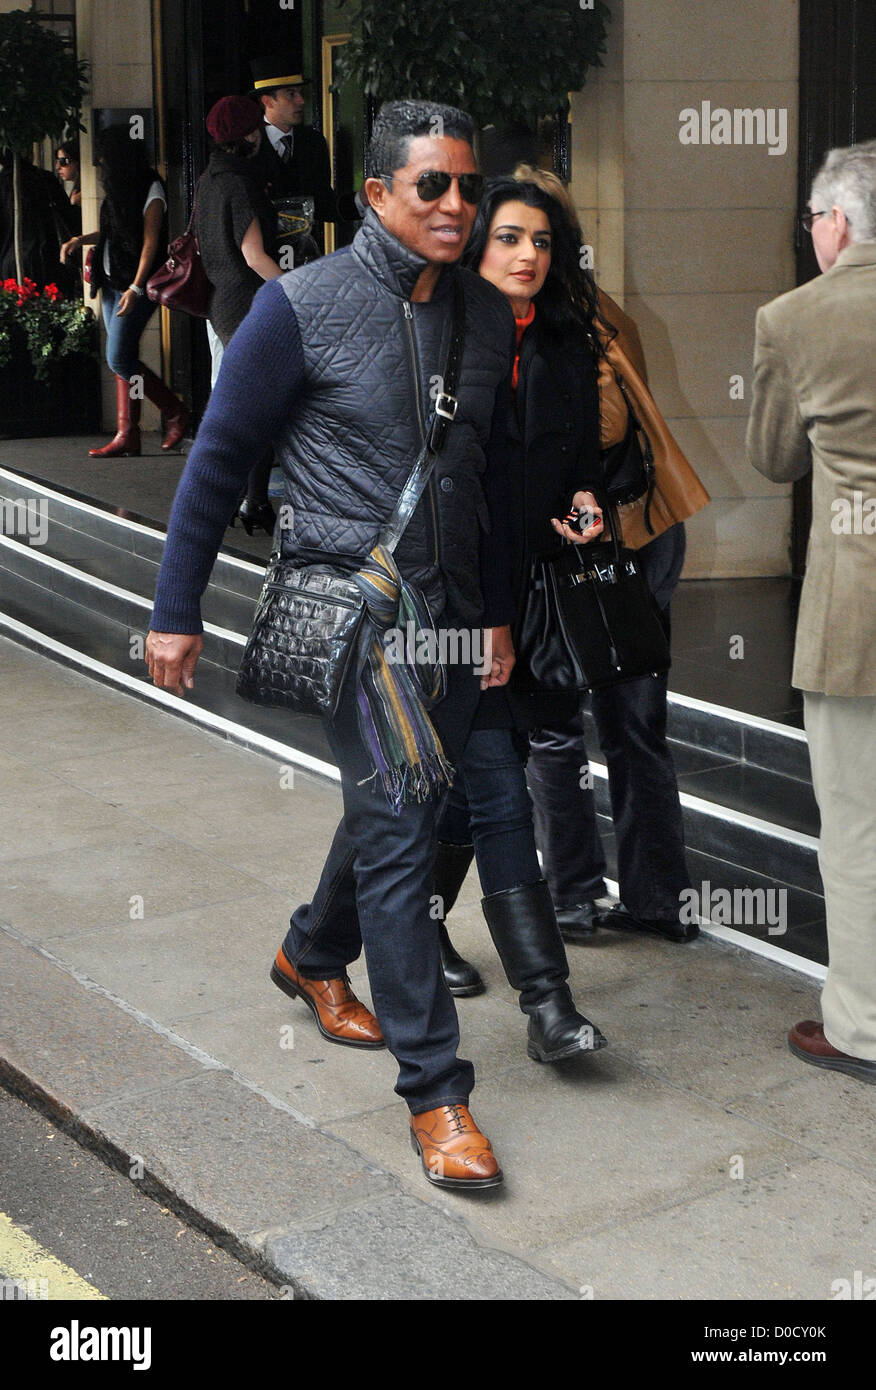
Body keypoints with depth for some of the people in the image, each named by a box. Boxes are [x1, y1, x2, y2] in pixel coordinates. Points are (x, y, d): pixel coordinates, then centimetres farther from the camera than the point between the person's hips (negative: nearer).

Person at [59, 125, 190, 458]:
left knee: (120, 359, -13)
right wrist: (80, 240, 16)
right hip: (112, 282, 9)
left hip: (136, 286, -9)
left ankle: (176, 414, -1)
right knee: (121, 359, 4)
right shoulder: (120, 189, 17)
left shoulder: (150, 190, -8)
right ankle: (127, 434, 4)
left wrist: (136, 288, -21)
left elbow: (150, 241, -14)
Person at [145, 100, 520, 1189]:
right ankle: (434, 1086, -3)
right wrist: (176, 613, -4)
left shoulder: (486, 313, 8)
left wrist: (498, 610, 16)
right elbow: (219, 456, -4)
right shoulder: (304, 305, -9)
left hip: (452, 612, 6)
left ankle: (313, 956, 46)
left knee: (393, 808, 18)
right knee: (398, 824, -10)